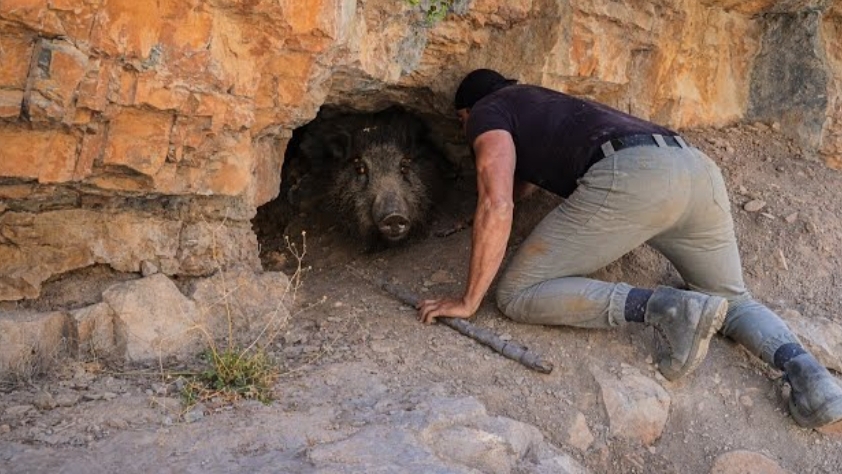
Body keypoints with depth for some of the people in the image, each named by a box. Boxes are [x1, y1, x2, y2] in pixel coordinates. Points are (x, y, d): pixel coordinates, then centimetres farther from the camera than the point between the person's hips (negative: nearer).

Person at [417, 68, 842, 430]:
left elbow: (497, 207, 1)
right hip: (697, 170, 8)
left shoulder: (487, 113, 18)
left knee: (517, 296, 4)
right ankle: (800, 366, -5)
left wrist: (468, 301, 8)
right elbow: (523, 178, 63)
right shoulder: (544, 107, 42)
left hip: (632, 180, -8)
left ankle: (665, 310, -13)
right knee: (731, 302, 28)